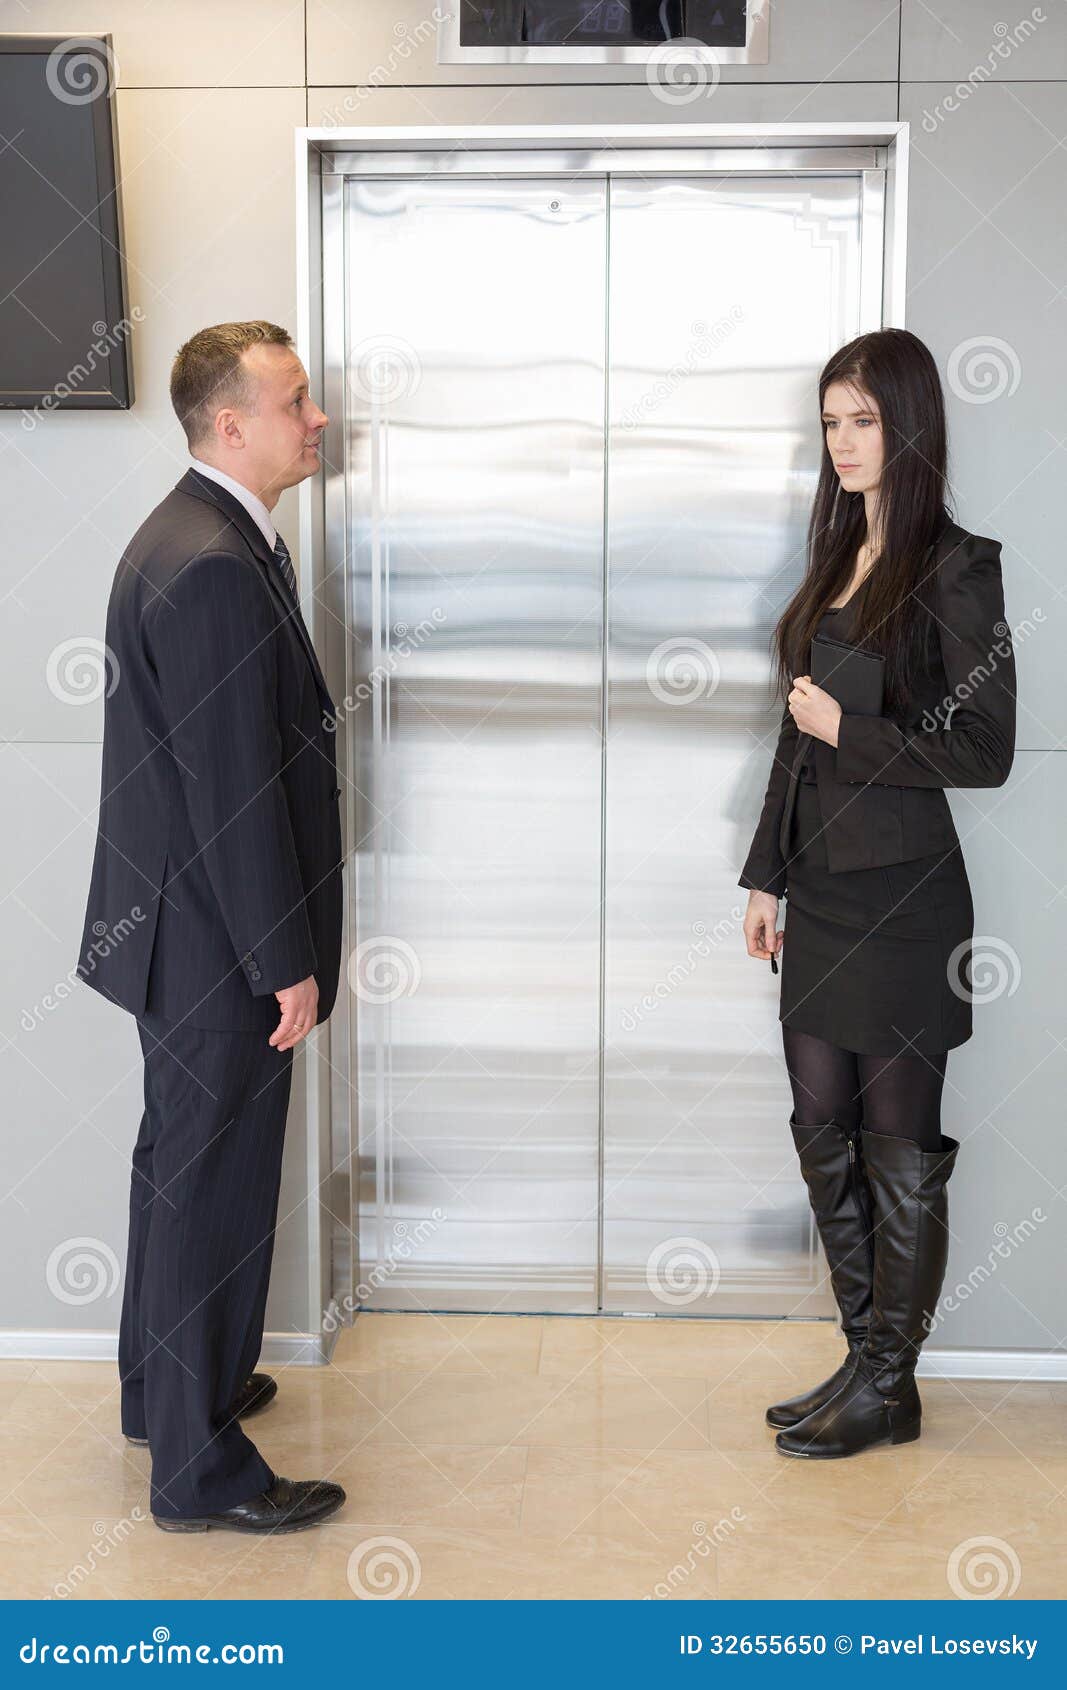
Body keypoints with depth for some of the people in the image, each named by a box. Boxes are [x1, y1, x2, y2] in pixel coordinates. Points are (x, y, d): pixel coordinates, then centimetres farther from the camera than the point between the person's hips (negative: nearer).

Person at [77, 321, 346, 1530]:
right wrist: (287, 964, -18)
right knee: (215, 1187, 1)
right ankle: (199, 1469, 14)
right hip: (216, 938, -10)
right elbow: (232, 787, -24)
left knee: (181, 1162, 22)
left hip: (185, 927, 10)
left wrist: (285, 944, 19)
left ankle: (167, 1386, 39)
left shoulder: (207, 538, 10)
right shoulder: (213, 569, -24)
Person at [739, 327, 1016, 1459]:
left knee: (897, 1149, 4)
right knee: (825, 1133, 12)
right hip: (821, 887, 8)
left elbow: (984, 750, -12)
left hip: (902, 894, -8)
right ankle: (864, 1358, 25)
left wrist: (852, 731, -17)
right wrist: (767, 872, 14)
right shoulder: (838, 558, 13)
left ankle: (888, 1387, 17)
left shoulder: (954, 567, -10)